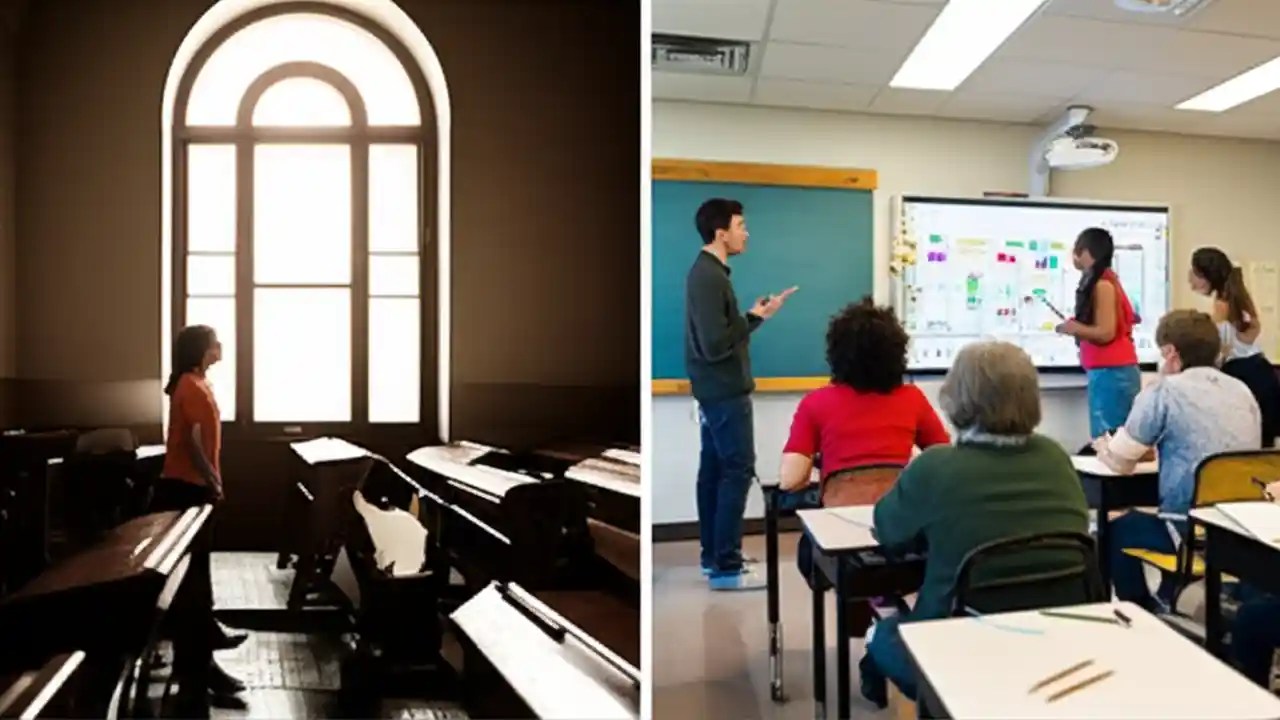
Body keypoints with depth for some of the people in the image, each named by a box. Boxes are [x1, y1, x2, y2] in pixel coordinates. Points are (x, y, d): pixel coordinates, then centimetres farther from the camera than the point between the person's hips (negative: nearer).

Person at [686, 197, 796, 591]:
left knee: (714, 470, 12)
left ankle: (713, 556, 21)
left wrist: (754, 316, 4)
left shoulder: (707, 272, 13)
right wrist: (754, 319, -12)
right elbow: (715, 344, -24)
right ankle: (726, 567, 0)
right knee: (738, 471, -6)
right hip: (725, 392, -10)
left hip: (717, 391, 10)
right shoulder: (709, 277, -19)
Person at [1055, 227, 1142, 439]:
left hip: (1111, 373, -9)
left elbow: (1106, 332, -15)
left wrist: (1074, 328, -6)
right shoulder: (1104, 281, 16)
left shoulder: (1102, 284, -11)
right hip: (1111, 371, 9)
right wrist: (1074, 326, 9)